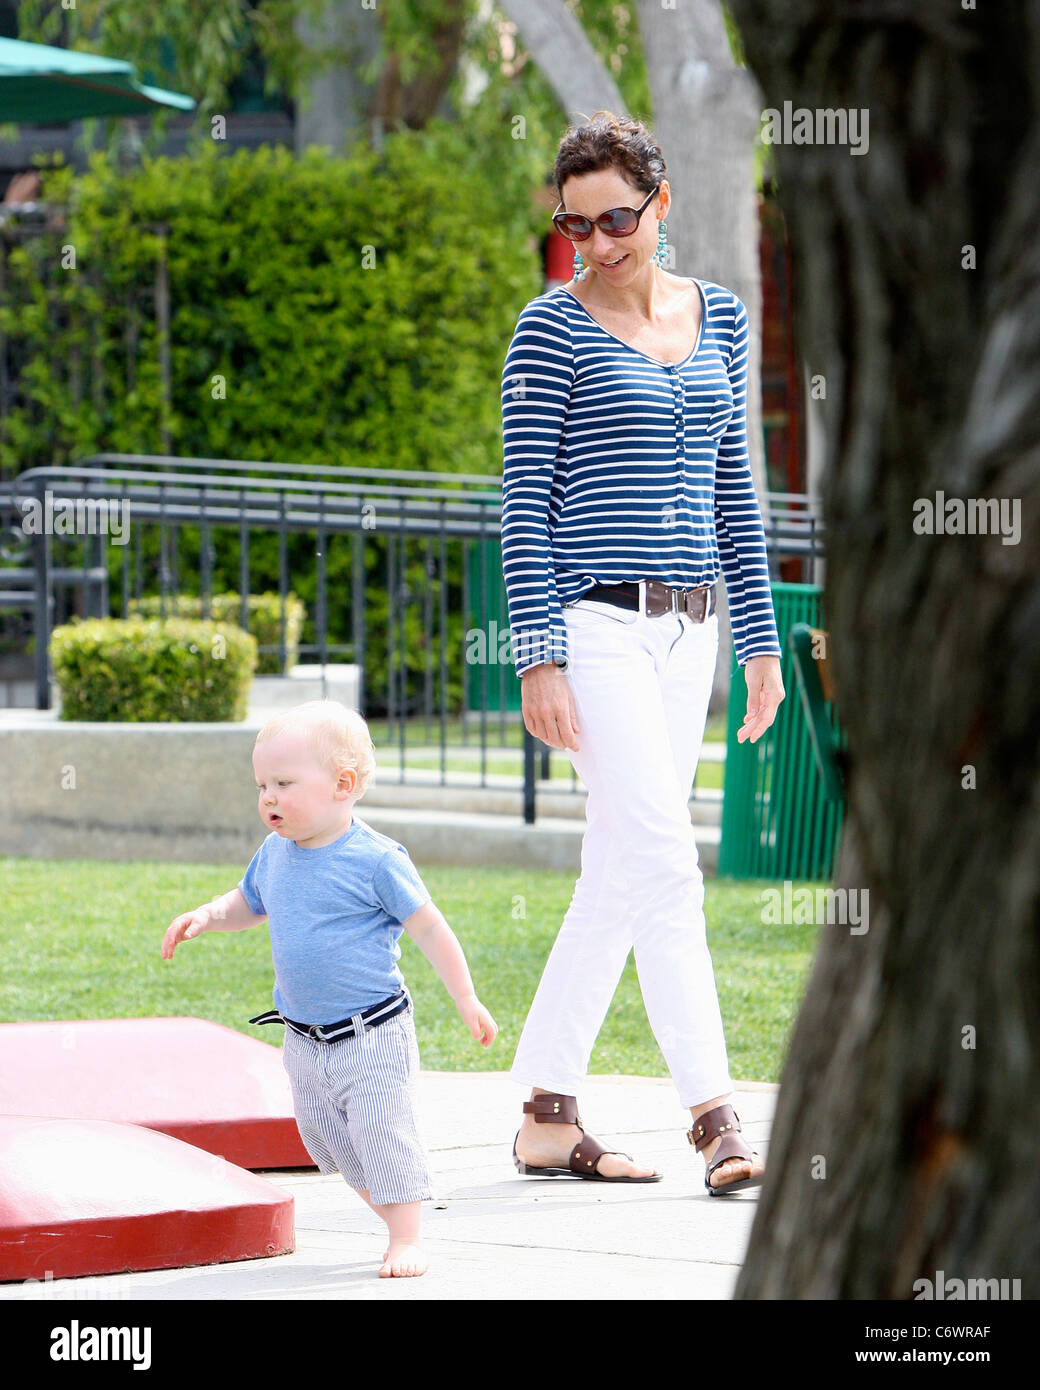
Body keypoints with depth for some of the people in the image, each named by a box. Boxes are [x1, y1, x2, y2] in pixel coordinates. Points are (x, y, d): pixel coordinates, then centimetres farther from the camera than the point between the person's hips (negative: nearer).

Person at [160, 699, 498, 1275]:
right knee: (324, 1136, 13)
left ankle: (406, 1242, 3)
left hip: (371, 1033, -7)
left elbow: (429, 927, -10)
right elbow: (247, 903, 22)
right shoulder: (275, 854, 3)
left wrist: (466, 1001, -9)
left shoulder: (375, 860, -16)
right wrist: (206, 916, 1)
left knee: (382, 1132, -7)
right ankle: (391, 1215, 29)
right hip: (305, 1040, 7)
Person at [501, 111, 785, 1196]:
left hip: (686, 627, 6)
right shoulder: (553, 330, -5)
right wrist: (539, 653, -14)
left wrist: (760, 639, 14)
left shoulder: (717, 318, 11)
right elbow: (526, 499, -7)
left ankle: (547, 1114, 15)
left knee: (620, 874, 8)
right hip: (595, 621, -6)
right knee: (663, 863, -13)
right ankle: (713, 1118, -16)